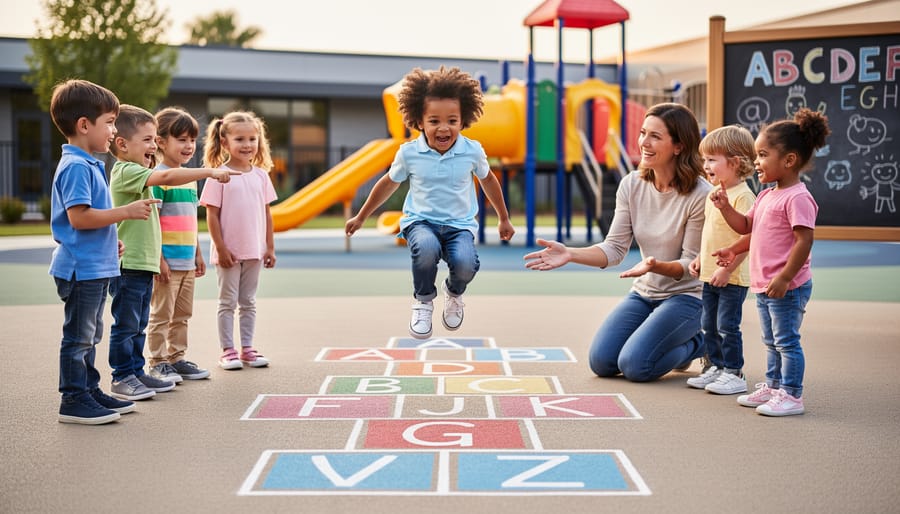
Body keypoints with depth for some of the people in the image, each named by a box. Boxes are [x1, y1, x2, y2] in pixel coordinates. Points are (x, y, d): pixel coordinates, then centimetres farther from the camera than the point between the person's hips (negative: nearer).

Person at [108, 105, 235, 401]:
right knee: (126, 325, -2)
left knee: (138, 325, 15)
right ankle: (122, 377, 5)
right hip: (127, 265, -10)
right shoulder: (126, 171, -14)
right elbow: (166, 177, -28)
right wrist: (209, 172, -28)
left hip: (143, 265, 10)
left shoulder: (136, 173, 19)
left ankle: (136, 372, 23)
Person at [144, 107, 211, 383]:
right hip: (167, 261, -8)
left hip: (187, 262, 8)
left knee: (182, 315, 15)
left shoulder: (190, 178, 13)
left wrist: (198, 254, 19)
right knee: (161, 315, 0)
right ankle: (157, 362, 8)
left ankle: (177, 358, 24)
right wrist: (158, 259, -19)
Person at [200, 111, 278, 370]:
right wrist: (221, 248, -13)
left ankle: (247, 348, 20)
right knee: (228, 302, 4)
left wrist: (270, 247, 6)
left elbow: (266, 213, 9)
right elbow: (212, 215, -10)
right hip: (229, 251, -4)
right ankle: (227, 351, 10)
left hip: (254, 251, 4)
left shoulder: (261, 175, 5)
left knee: (248, 302, 12)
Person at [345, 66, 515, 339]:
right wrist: (360, 218, 20)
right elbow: (388, 184, 11)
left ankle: (454, 293, 10)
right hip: (421, 221, -1)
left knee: (466, 263, -32)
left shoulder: (472, 151, -7)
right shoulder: (409, 153, -8)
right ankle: (423, 302, -5)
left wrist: (503, 219, 24)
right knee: (426, 249, -38)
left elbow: (488, 180, 14)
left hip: (459, 225, 1)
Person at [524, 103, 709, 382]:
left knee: (634, 365, -22)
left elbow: (691, 263, -15)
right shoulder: (631, 185, -3)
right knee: (601, 362, -7)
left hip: (686, 294, -6)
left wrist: (657, 266, -36)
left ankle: (697, 343, 8)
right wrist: (570, 254, -23)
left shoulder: (700, 195, -19)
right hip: (644, 293, 6)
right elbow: (615, 247, -6)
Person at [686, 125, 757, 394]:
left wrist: (727, 269, -24)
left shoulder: (743, 196, -18)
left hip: (732, 277, -9)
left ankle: (734, 373, 7)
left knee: (727, 326, -3)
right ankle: (716, 367, 27)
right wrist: (700, 258, 16)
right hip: (710, 274, 9)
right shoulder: (713, 193, 11)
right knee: (708, 324, 15)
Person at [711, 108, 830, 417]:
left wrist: (784, 278, -26)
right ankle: (773, 387, 31)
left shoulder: (797, 198, -18)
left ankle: (792, 395, 5)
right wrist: (725, 207, 9)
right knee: (771, 342, 19)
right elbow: (748, 227, 22)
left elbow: (805, 240, -23)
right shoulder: (766, 196, 12)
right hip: (764, 286, 10)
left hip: (787, 287, -10)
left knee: (786, 341, -2)